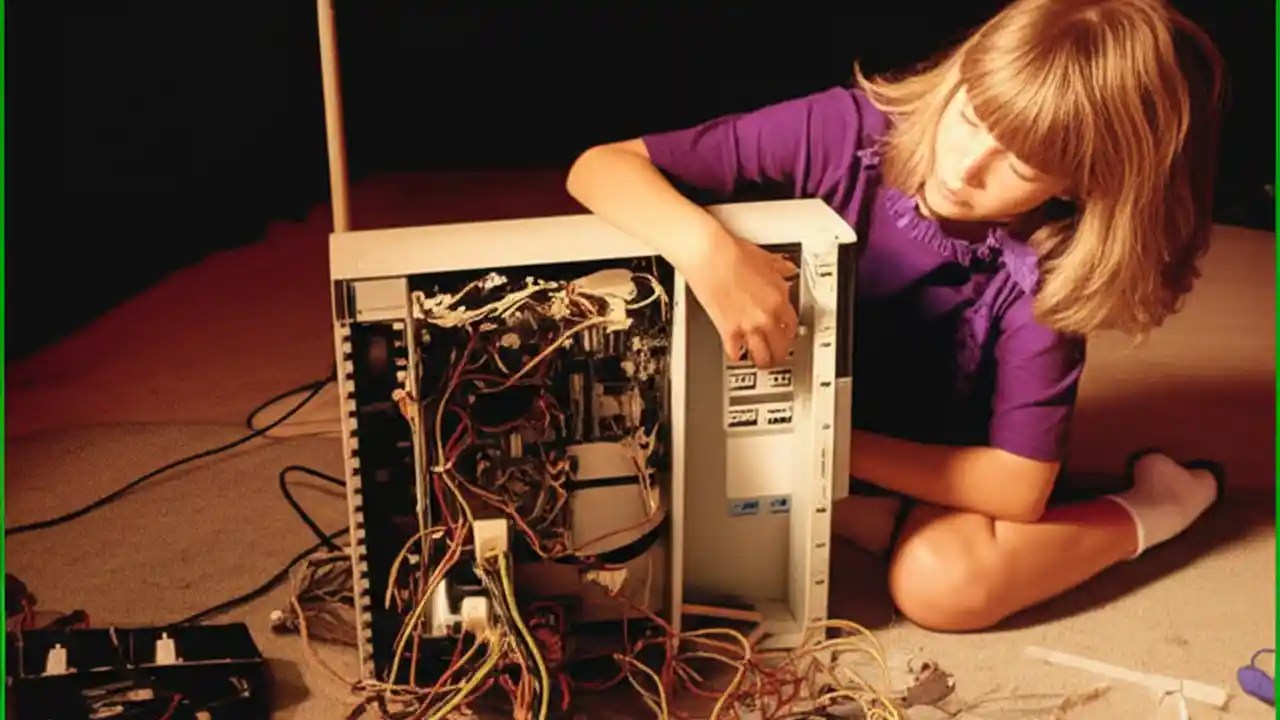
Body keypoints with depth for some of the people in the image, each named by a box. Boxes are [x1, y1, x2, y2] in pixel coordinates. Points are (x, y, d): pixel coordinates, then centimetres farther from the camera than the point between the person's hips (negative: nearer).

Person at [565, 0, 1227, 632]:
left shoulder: (1041, 272, -27)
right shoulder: (845, 131, -26)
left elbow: (1017, 487, -24)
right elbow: (600, 166, -29)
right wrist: (706, 246, -49)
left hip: (937, 464, -2)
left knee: (942, 581, -32)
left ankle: (1150, 508, -6)